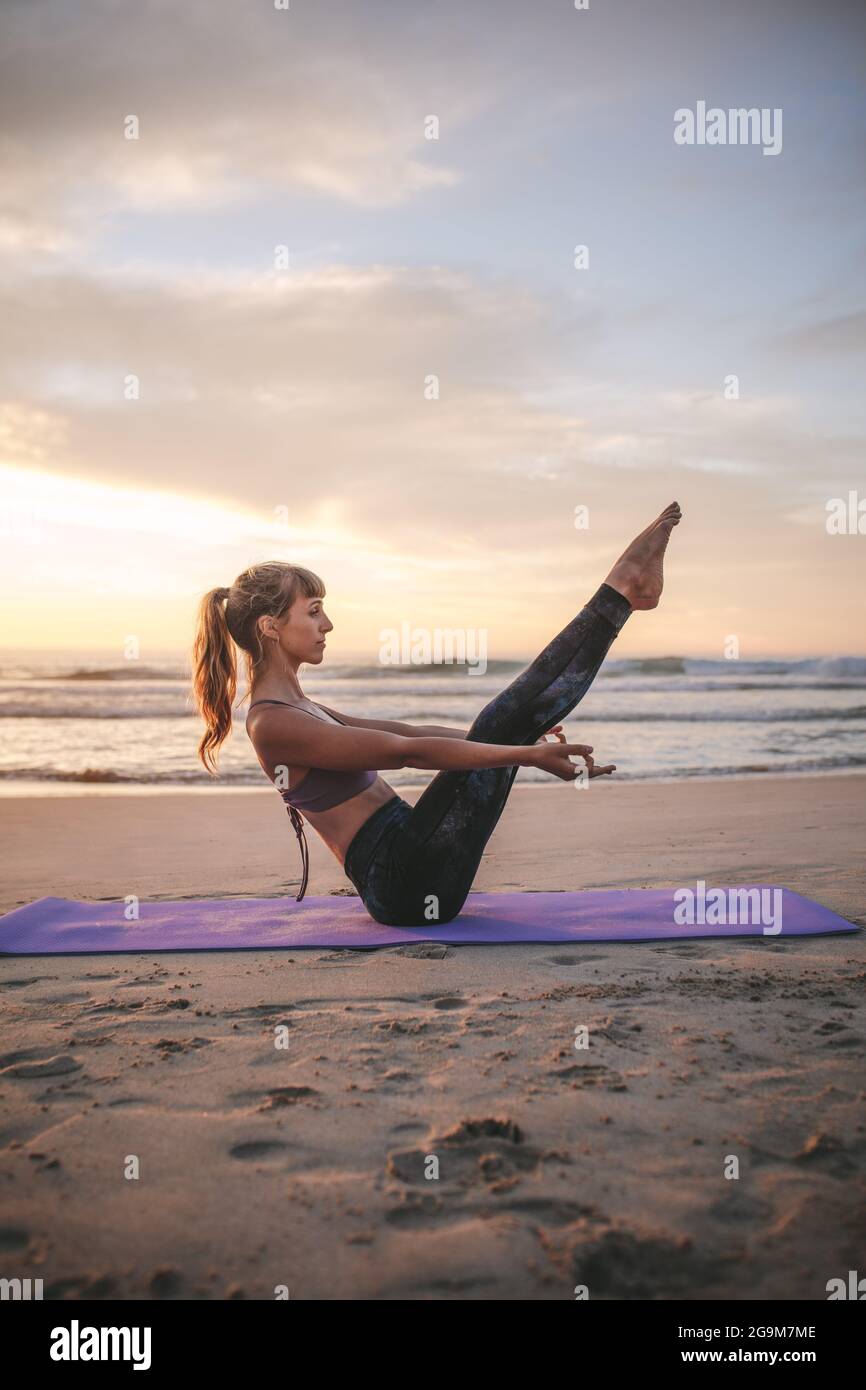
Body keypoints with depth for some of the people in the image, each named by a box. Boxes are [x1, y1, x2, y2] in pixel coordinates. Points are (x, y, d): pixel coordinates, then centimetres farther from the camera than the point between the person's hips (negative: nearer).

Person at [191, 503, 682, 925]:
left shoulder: (292, 710, 16)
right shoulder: (273, 723, -15)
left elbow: (406, 731, 19)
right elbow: (408, 752, -22)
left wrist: (519, 739, 19)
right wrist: (524, 754, -23)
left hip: (403, 875, 9)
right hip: (404, 880, -9)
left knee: (508, 719, 6)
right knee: (500, 725, -12)